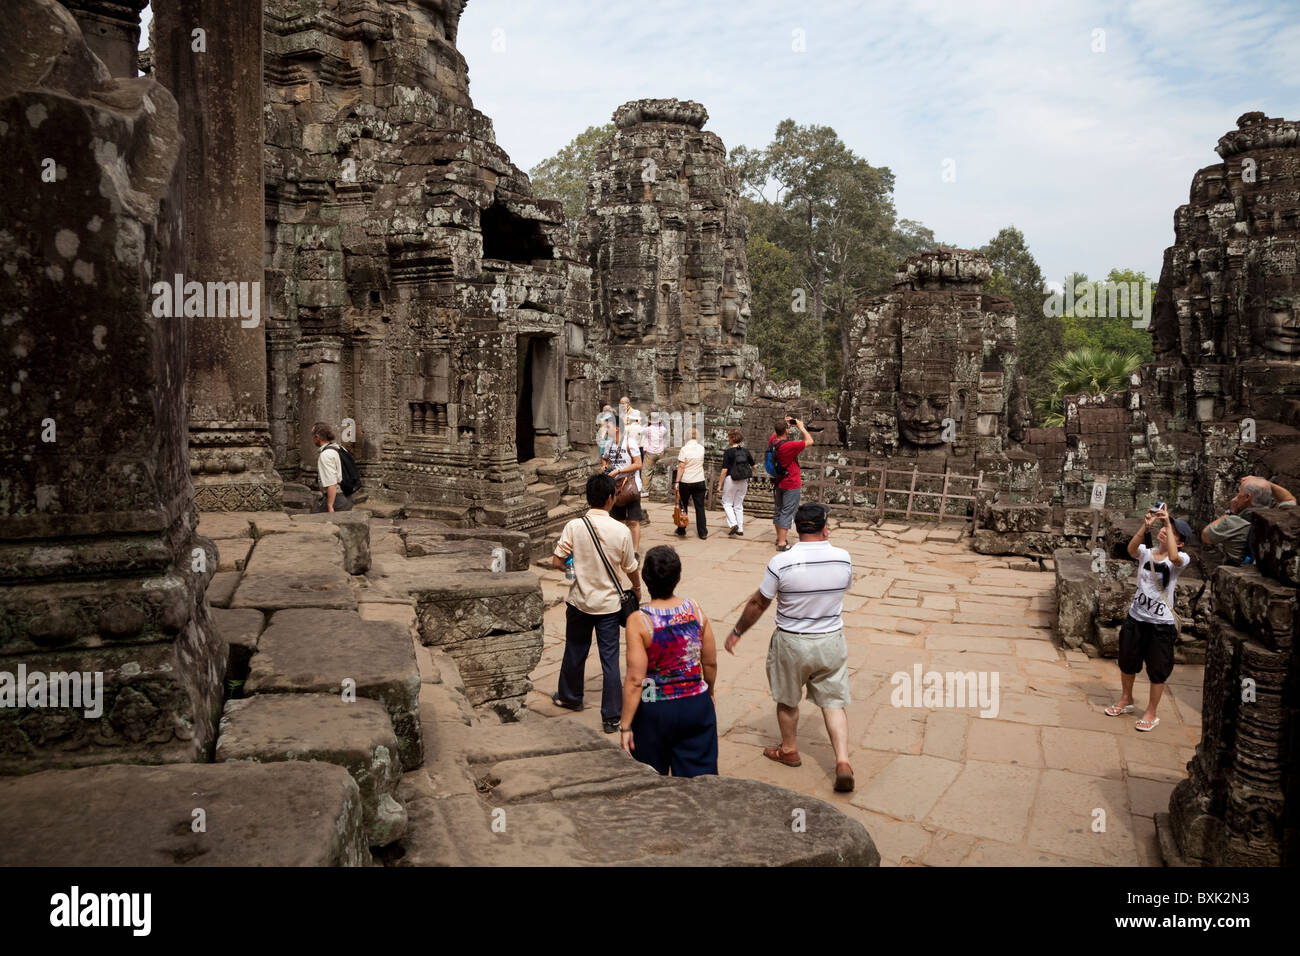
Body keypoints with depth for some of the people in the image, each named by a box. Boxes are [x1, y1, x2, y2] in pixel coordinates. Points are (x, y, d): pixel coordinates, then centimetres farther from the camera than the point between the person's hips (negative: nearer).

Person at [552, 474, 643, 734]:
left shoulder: (574, 527, -13)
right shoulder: (621, 531, -14)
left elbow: (556, 562, -9)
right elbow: (631, 569, -4)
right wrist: (637, 589, 16)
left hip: (580, 601, 1)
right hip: (609, 603, -1)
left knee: (575, 651, 20)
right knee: (610, 659, 6)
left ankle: (569, 697, 41)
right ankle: (612, 717, 10)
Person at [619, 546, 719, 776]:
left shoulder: (638, 621, -18)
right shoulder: (695, 610, -7)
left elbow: (635, 680, -19)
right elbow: (710, 664, 2)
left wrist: (626, 727, -11)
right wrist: (709, 691, 21)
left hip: (655, 712, -3)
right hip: (697, 706, 3)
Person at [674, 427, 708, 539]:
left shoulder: (684, 449, -12)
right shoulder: (701, 448, 0)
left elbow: (681, 467, -14)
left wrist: (677, 481, -11)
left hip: (685, 481, -3)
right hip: (699, 481, 3)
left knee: (683, 506, 11)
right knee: (700, 507, 6)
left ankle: (681, 530, 20)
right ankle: (702, 532, 6)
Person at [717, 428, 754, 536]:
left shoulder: (728, 452, -14)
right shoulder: (746, 451, 1)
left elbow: (724, 470, -15)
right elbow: (753, 466, 11)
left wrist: (719, 485, -9)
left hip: (731, 480, -5)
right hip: (744, 481, 5)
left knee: (727, 503, 11)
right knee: (739, 505, 15)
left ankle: (733, 524, -7)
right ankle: (740, 529, 15)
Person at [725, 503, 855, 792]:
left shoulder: (781, 563, -20)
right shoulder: (843, 559, -11)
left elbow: (758, 603, -9)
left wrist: (737, 631, 5)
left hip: (792, 643, -2)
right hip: (832, 641, 2)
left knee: (787, 700, 20)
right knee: (833, 702, 13)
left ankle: (789, 750, 39)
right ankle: (843, 762, 3)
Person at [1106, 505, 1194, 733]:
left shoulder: (1181, 559, -11)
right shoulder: (1145, 552, -3)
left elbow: (1173, 557, -35)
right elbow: (1131, 549, -26)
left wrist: (1168, 521, -35)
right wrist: (1145, 526, -39)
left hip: (1162, 623, -4)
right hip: (1136, 618, 4)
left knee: (1157, 671, 6)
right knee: (1126, 662, 19)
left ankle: (1151, 714, 24)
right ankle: (1126, 701, 41)